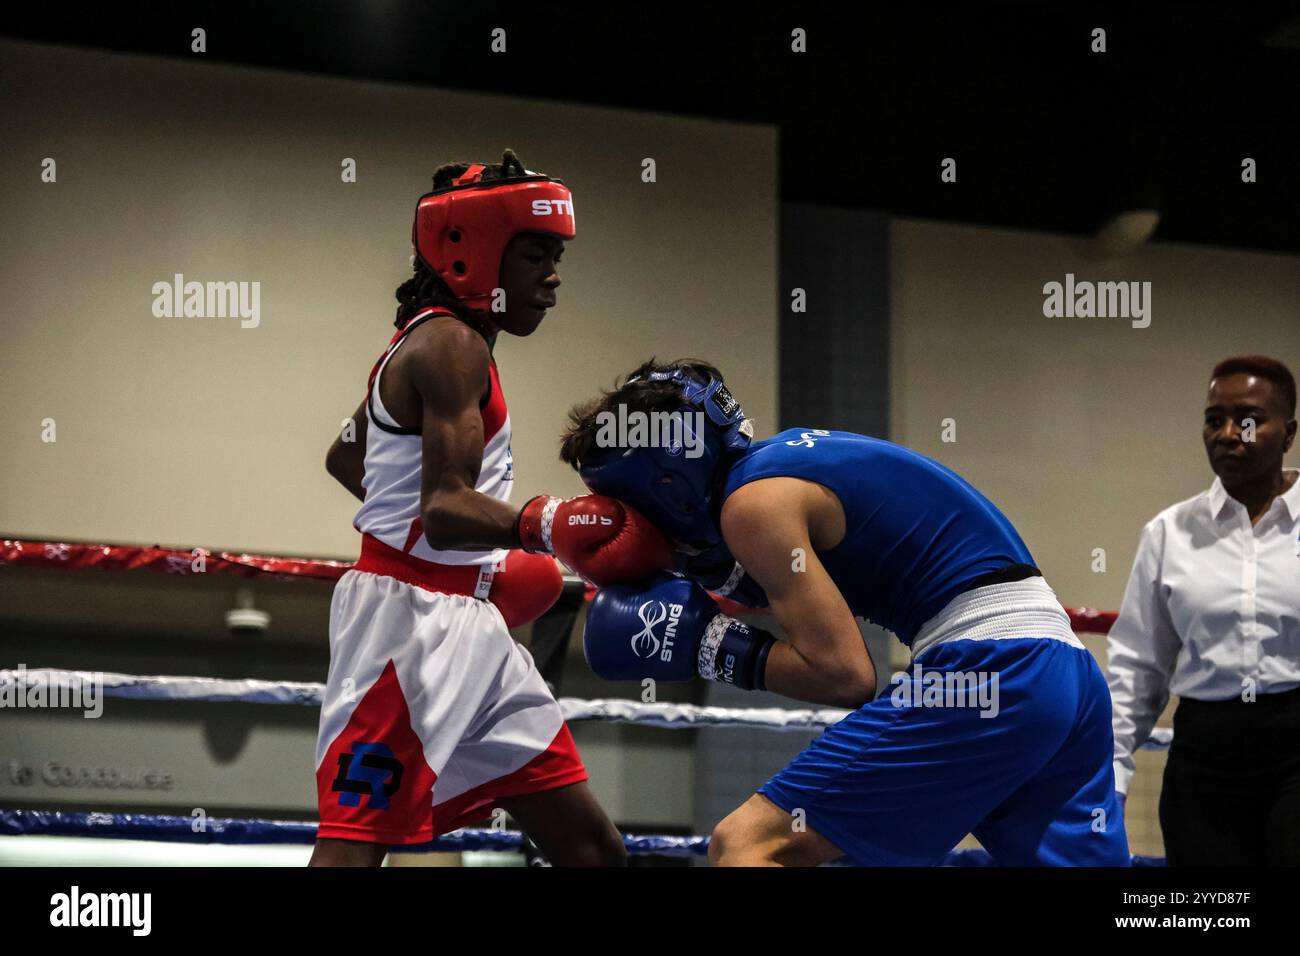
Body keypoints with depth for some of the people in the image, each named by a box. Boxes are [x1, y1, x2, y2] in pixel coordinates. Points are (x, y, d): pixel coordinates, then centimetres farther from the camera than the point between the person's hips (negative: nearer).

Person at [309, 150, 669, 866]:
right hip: (409, 621, -11)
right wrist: (543, 527, -42)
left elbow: (345, 457, 31)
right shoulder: (452, 345, -12)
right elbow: (446, 507, -25)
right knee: (352, 846, -16)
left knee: (593, 848, 7)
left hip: (466, 631, 11)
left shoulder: (431, 339, 19)